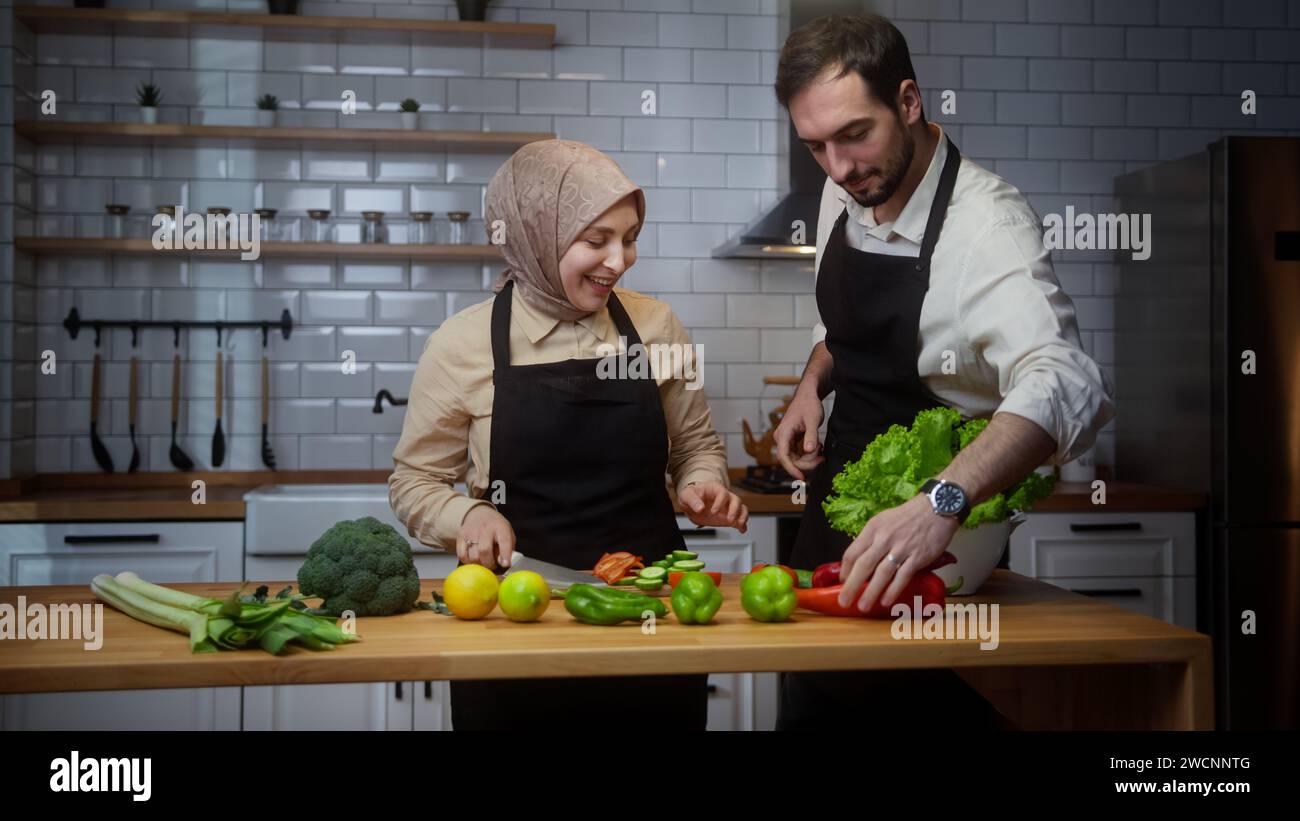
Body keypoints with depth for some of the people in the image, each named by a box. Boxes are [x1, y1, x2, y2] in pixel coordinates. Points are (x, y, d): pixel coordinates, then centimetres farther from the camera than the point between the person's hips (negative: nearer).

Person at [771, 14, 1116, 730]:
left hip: (936, 541, -7)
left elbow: (1063, 387, -43)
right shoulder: (845, 192, -3)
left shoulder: (985, 225, -26)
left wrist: (942, 503, -58)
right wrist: (812, 385, -4)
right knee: (809, 707, 20)